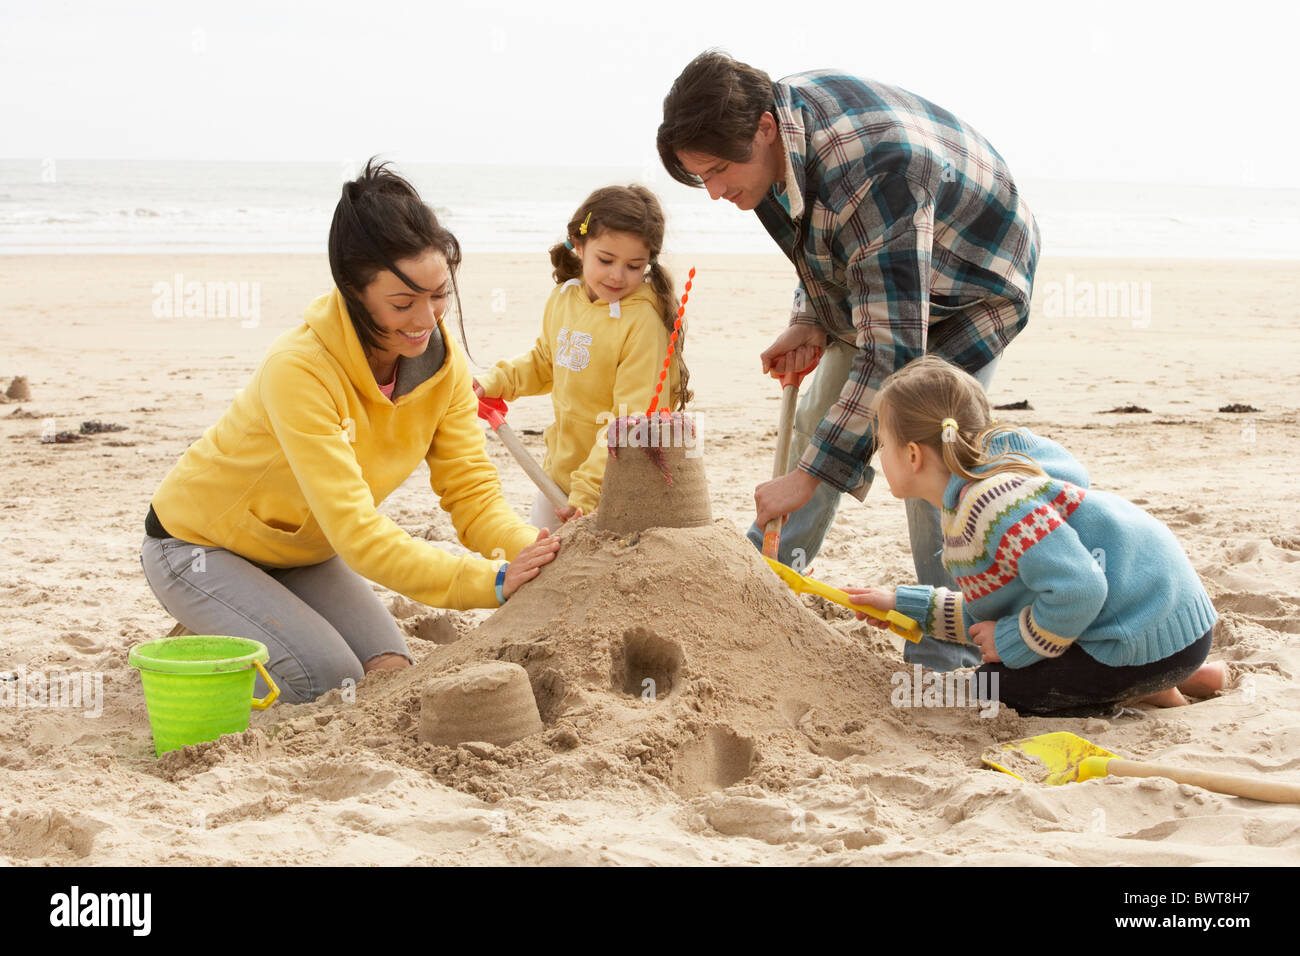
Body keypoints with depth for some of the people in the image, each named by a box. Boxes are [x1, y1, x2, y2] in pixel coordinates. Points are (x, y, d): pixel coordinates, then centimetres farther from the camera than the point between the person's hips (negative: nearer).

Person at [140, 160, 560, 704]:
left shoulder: (442, 361, -15)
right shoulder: (298, 370, -36)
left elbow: (471, 490, -15)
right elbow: (358, 535, -40)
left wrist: (533, 553, -37)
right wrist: (493, 581, -48)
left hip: (304, 551, 7)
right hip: (199, 547, -7)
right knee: (332, 682, -21)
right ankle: (200, 654, 7)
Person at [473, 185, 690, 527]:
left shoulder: (643, 321, -21)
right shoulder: (562, 299, 1)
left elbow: (633, 420, -23)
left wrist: (589, 490, -26)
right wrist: (495, 382, 9)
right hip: (559, 469, 7)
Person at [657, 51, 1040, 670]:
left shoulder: (873, 178, -45)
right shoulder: (776, 114, -18)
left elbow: (893, 354, -43)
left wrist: (810, 475, -41)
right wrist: (809, 322, -7)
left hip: (968, 289, -8)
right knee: (818, 416, 13)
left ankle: (946, 655, -6)